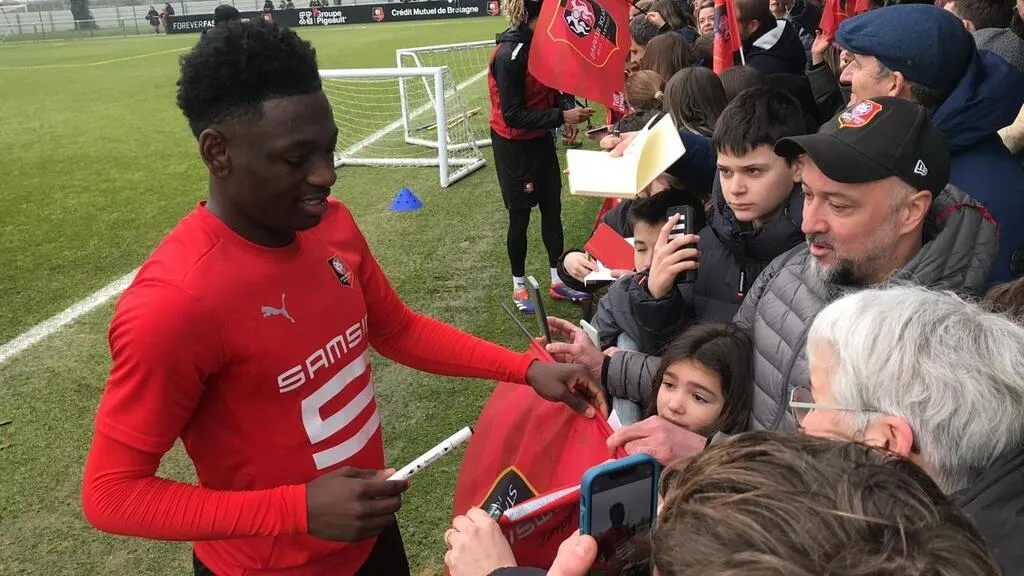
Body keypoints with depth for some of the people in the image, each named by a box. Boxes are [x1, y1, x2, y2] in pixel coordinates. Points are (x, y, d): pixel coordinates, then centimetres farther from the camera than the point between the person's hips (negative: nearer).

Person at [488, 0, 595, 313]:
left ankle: (557, 280, 26)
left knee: (552, 208, 12)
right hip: (514, 146, -7)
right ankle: (519, 286, 23)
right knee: (520, 216, 5)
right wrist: (562, 116, -26)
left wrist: (571, 110, -7)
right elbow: (513, 115, -25)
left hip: (541, 139, 8)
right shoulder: (509, 53, -24)